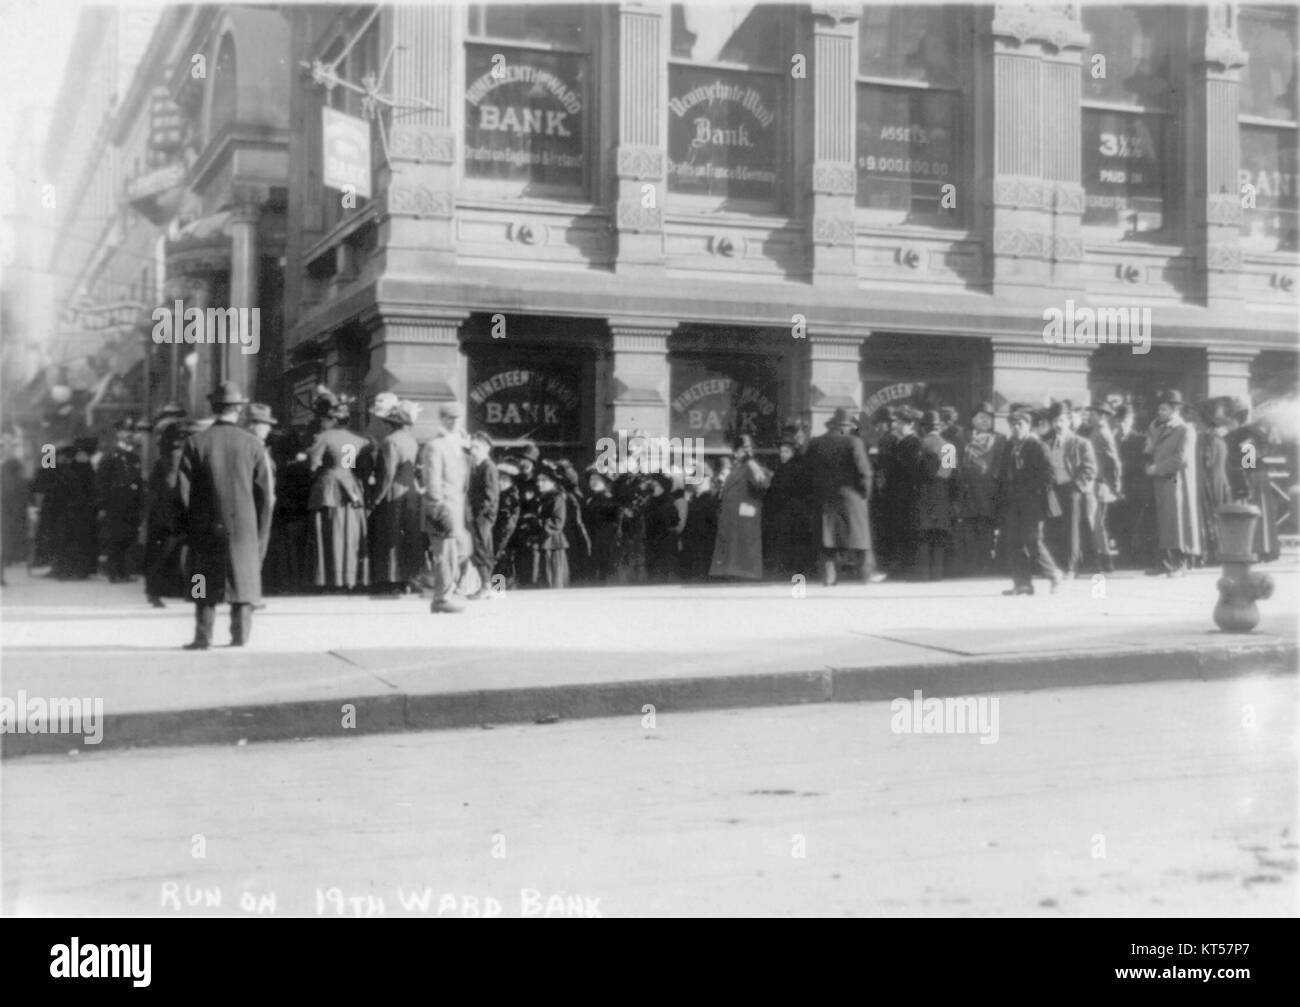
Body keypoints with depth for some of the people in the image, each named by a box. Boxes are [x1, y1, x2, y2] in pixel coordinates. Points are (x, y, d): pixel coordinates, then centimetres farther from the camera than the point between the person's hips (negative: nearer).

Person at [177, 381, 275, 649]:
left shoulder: (195, 443, -3)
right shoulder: (253, 444, -2)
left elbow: (183, 489, -4)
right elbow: (266, 493, -2)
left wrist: (189, 524, 7)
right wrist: (261, 533, 6)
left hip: (207, 526, 0)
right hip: (243, 526, 0)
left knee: (206, 583, 8)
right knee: (243, 577, 9)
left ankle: (203, 636, 7)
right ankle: (240, 634, 8)